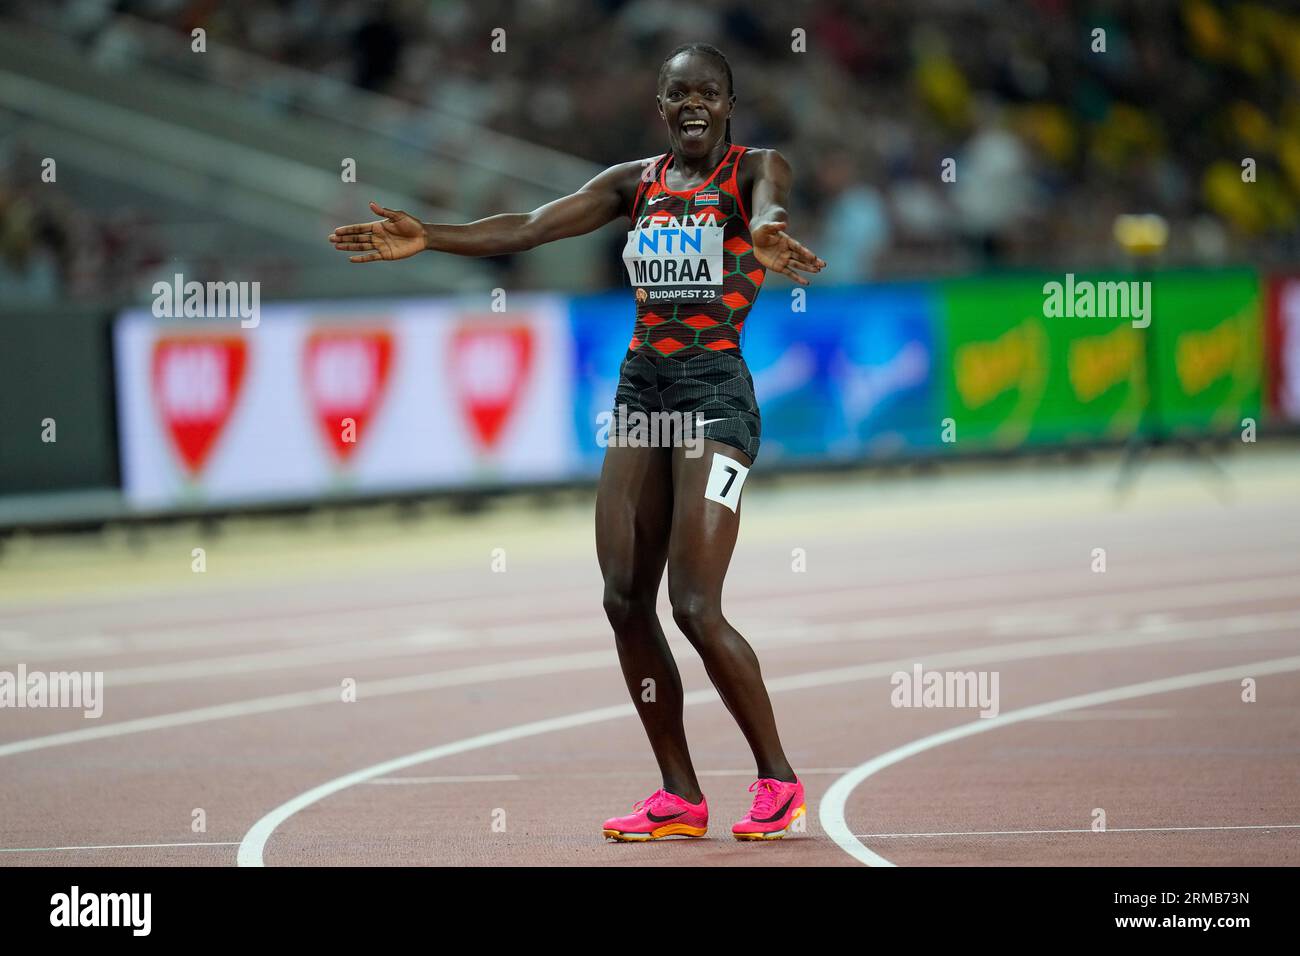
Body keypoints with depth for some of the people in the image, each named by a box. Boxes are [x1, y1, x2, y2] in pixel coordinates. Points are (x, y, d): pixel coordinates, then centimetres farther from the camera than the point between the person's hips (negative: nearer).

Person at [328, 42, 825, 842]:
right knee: (625, 600, 1)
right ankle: (680, 797, 10)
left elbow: (769, 202, -26)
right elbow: (530, 227, 5)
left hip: (715, 391, -6)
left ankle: (779, 781, 1)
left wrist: (767, 235, -51)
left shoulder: (755, 168, -3)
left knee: (695, 607, -13)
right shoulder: (636, 181, 12)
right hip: (641, 385, 6)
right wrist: (427, 238, -8)